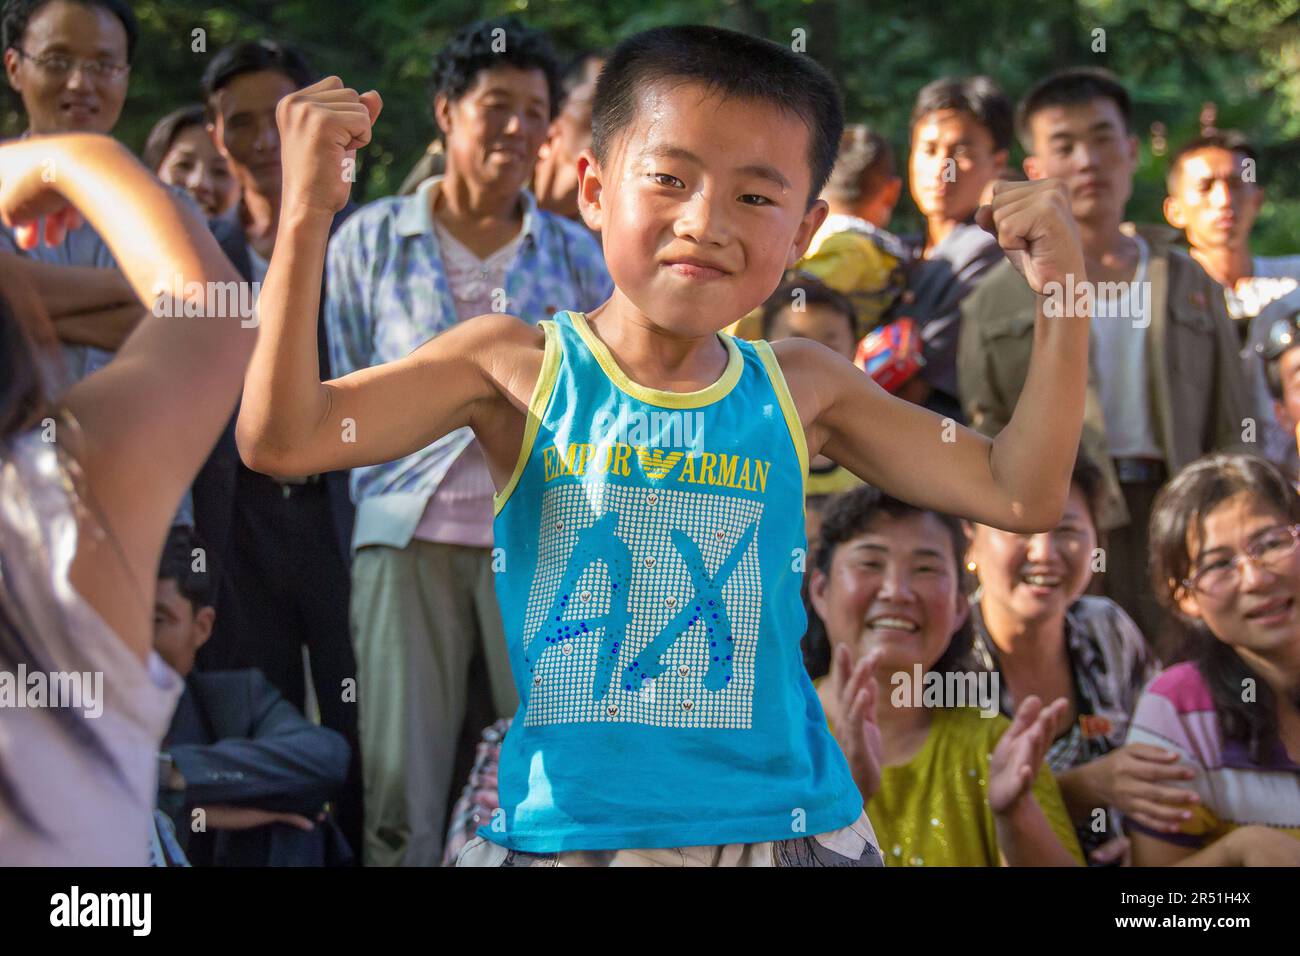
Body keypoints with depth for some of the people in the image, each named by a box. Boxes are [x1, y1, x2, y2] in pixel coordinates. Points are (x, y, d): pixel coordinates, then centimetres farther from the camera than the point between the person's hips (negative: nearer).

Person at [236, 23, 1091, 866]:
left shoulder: (799, 391, 4)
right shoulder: (520, 368, -4)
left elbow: (1021, 496, 8)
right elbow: (283, 440, -12)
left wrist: (1061, 296, -1)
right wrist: (308, 217, -21)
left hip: (784, 828, 2)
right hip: (558, 831, -2)